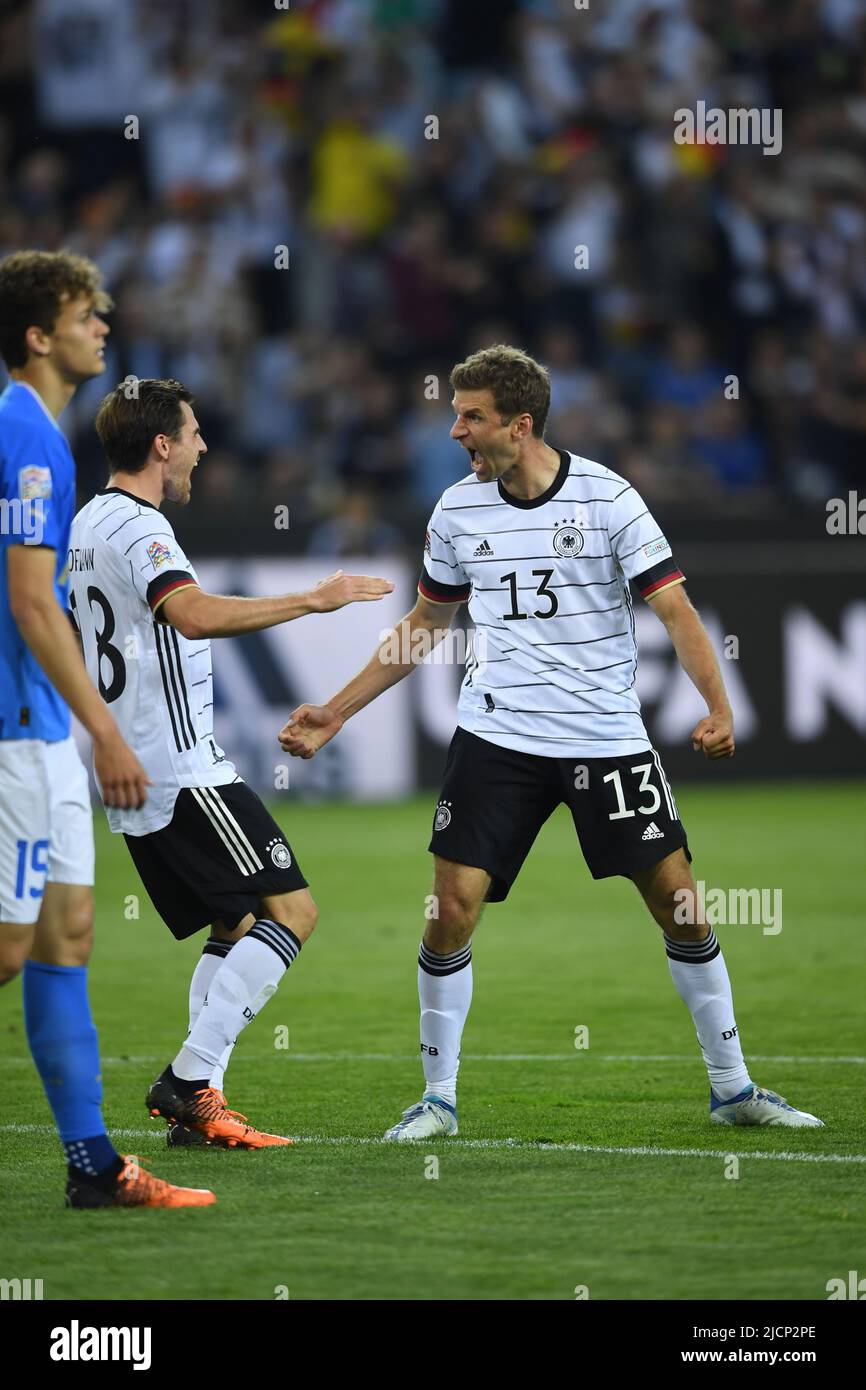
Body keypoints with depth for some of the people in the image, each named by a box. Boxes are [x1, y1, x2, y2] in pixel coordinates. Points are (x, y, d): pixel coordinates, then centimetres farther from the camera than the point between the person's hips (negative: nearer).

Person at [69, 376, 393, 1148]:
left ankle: (197, 1106, 3)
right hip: (184, 770, -10)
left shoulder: (90, 522, 16)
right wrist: (313, 600, -33)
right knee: (291, 909, -9)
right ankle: (190, 1079, -15)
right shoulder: (138, 528, -15)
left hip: (133, 779, 10)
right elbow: (194, 614, -34)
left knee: (238, 926, 14)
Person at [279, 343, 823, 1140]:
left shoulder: (606, 498, -8)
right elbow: (425, 626, 17)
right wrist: (335, 714, 15)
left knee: (679, 899, -2)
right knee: (451, 909, -8)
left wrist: (718, 707, -22)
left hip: (608, 737, -2)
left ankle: (732, 1088, 13)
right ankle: (438, 1098, 7)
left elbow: (675, 610, -9)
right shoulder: (459, 511, 3)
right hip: (496, 738, 2)